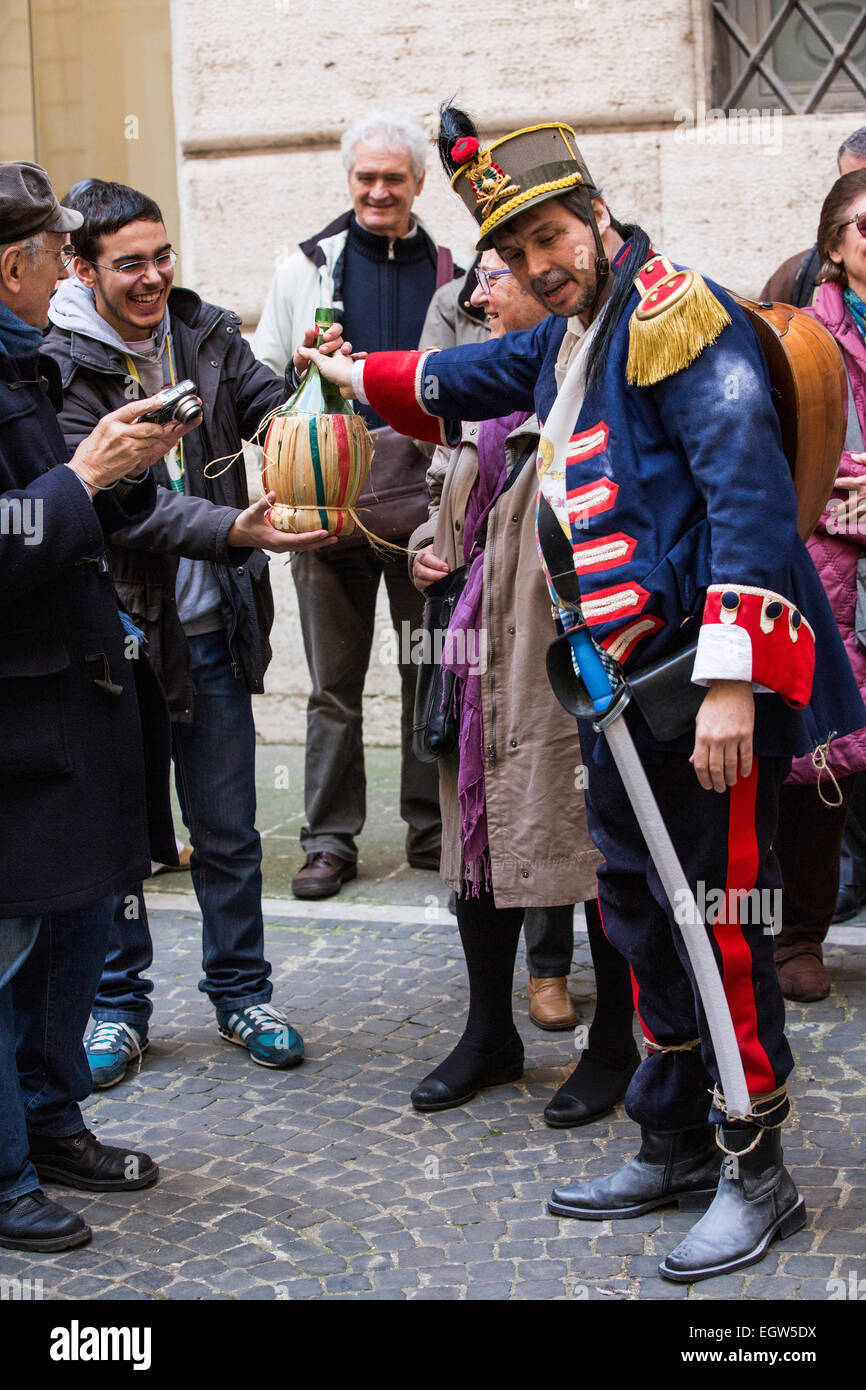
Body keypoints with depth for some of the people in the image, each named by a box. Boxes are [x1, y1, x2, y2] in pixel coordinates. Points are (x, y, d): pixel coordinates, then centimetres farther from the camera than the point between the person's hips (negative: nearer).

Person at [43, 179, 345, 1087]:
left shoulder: (206, 335, 3)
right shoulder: (62, 368, -12)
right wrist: (232, 530, -36)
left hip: (210, 629, 3)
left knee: (226, 830, 12)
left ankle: (241, 991, 29)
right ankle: (118, 1005, 26)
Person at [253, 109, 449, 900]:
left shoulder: (450, 274, 7)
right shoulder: (306, 268, 6)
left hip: (425, 503, 1)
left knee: (431, 672, 7)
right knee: (334, 680, 4)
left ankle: (432, 827, 19)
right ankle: (330, 839, 12)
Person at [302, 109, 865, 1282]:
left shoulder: (673, 309, -13)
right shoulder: (569, 340, 15)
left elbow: (750, 487, -22)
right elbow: (461, 380, 38)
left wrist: (728, 680, -27)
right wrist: (355, 375, 46)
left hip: (709, 680, -10)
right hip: (622, 677, 10)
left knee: (718, 919, -3)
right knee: (640, 910, 16)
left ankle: (758, 1172, 11)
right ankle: (676, 1145, 29)